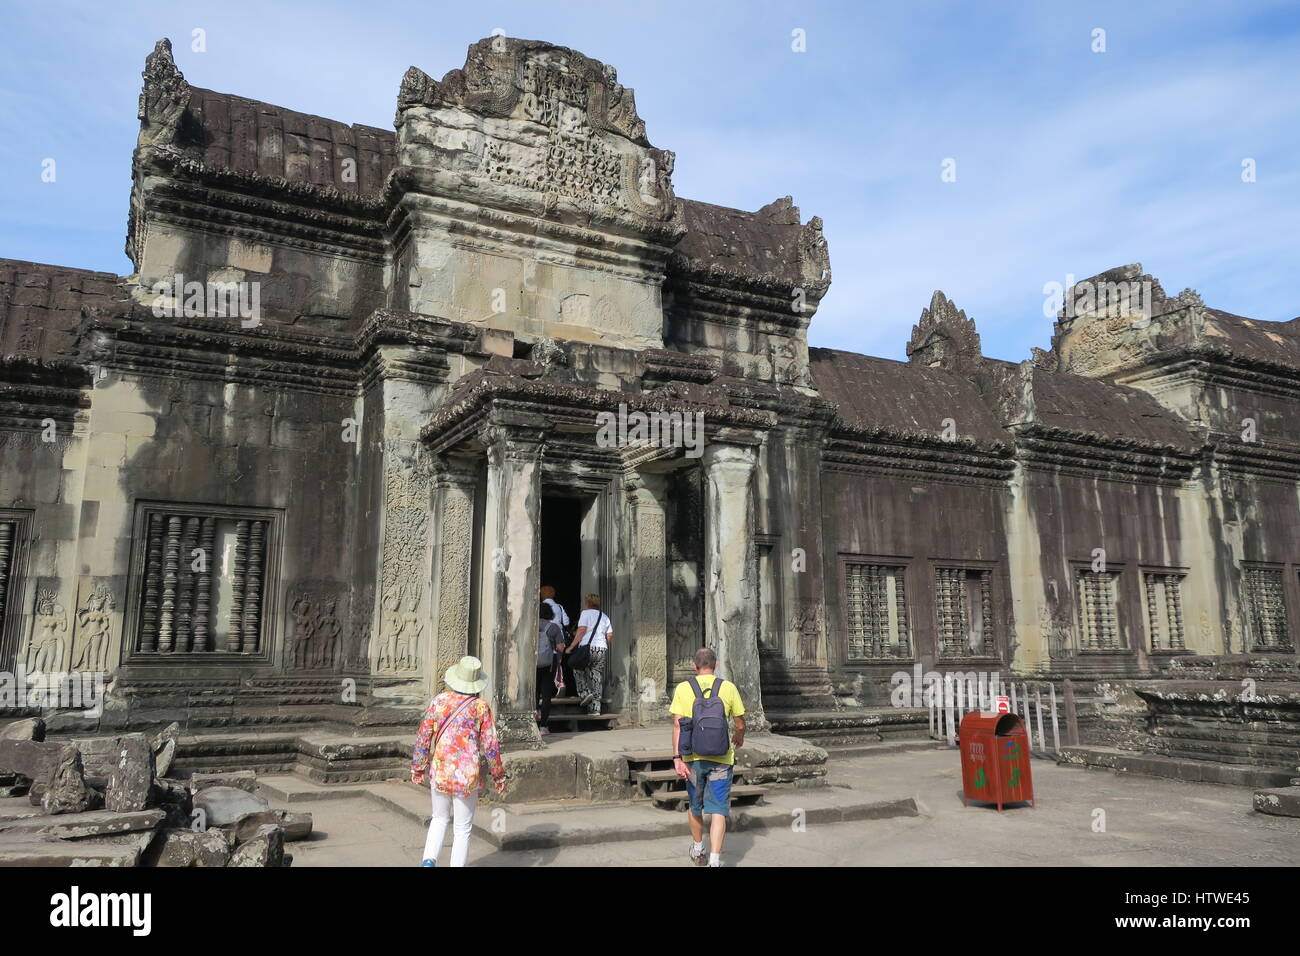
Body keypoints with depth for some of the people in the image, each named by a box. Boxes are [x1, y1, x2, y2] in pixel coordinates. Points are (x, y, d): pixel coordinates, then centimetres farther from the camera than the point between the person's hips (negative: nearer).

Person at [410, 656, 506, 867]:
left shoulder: (440, 700, -2)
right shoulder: (481, 707, -8)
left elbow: (423, 735, 1)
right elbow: (490, 745, -7)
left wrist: (418, 768, 13)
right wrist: (499, 776, 5)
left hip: (439, 772, 3)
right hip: (467, 776, -2)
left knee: (439, 819, 22)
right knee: (462, 829, 10)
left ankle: (429, 860, 6)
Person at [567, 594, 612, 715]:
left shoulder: (585, 613, 0)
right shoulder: (605, 616, 18)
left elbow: (581, 631, -10)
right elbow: (610, 636, 13)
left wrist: (571, 646, -7)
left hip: (588, 647, -5)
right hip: (602, 650, 5)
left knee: (578, 671, 17)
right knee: (597, 677, 7)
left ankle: (585, 693, -2)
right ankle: (595, 708, 4)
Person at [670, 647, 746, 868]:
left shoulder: (683, 688, -1)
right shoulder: (728, 688, -1)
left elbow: (677, 724, -9)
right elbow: (740, 724, 7)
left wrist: (677, 758, -10)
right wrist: (739, 737, 28)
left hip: (693, 758, 2)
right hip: (721, 758, -1)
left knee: (695, 806, 20)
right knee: (718, 811, 3)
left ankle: (698, 851, 38)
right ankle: (714, 859, -9)